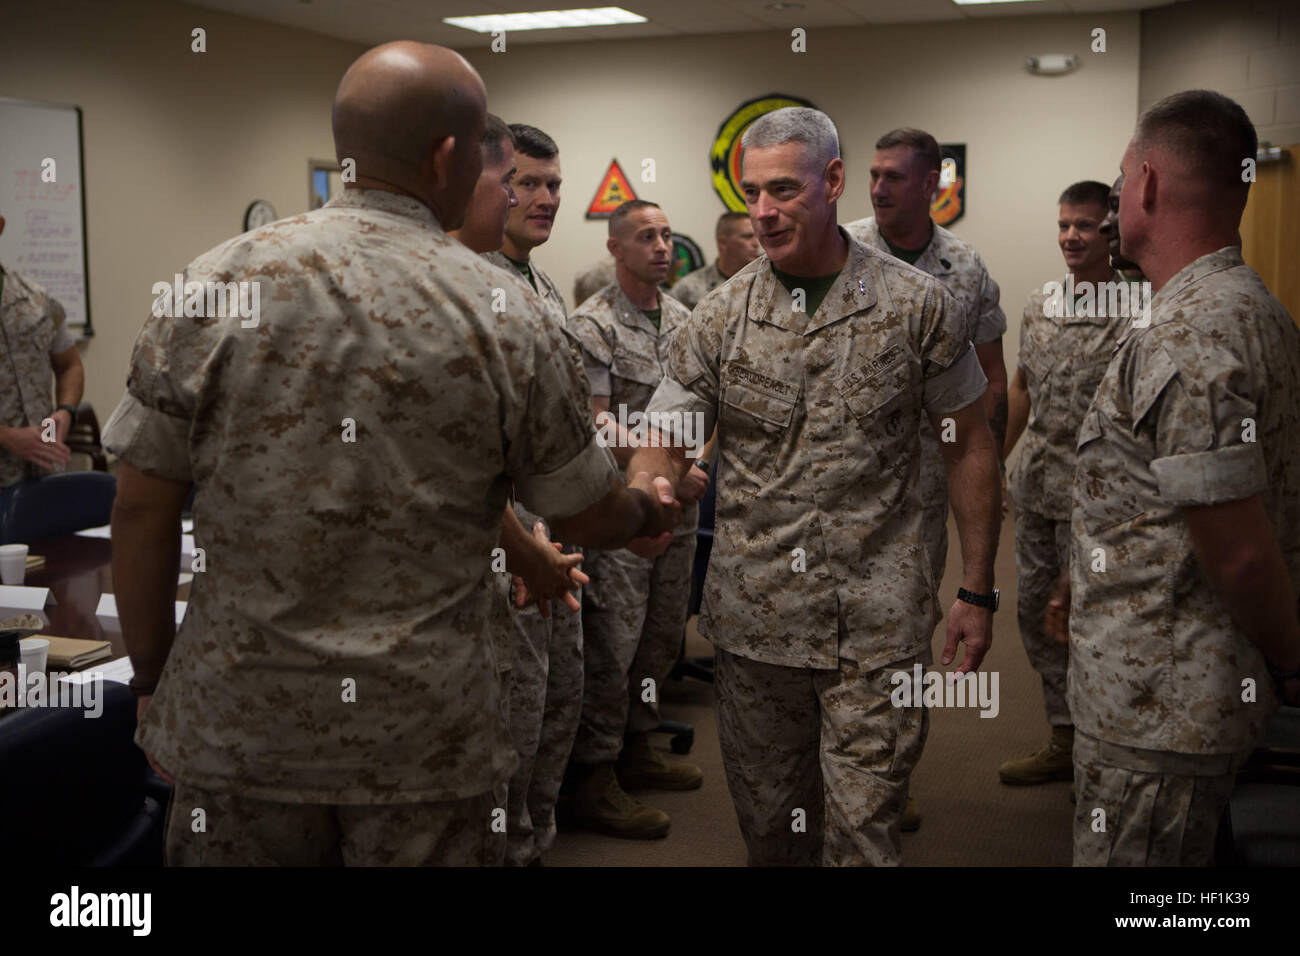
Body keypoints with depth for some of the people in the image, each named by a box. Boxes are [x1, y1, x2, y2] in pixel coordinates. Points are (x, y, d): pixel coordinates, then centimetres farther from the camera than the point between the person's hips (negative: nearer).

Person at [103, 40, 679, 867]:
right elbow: (588, 519, 2)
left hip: (236, 726, 1)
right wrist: (650, 508, 25)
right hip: (426, 736, -1)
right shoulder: (505, 318, -9)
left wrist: (152, 681, 9)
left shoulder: (212, 285, -7)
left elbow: (142, 511, -4)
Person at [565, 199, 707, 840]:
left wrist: (694, 466, 1)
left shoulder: (681, 318, 11)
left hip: (677, 505, 7)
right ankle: (594, 783, 6)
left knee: (661, 637, 16)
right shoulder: (592, 325, -11)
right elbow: (594, 428, -16)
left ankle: (636, 748, 31)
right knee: (611, 647, -3)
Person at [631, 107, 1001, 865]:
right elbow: (663, 449, 1)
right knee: (768, 824, 14)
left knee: (864, 829, -2)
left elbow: (970, 445, 5)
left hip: (877, 626, -2)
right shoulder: (720, 317, 1)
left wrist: (978, 592, 4)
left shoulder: (919, 306, -2)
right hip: (754, 617, 2)